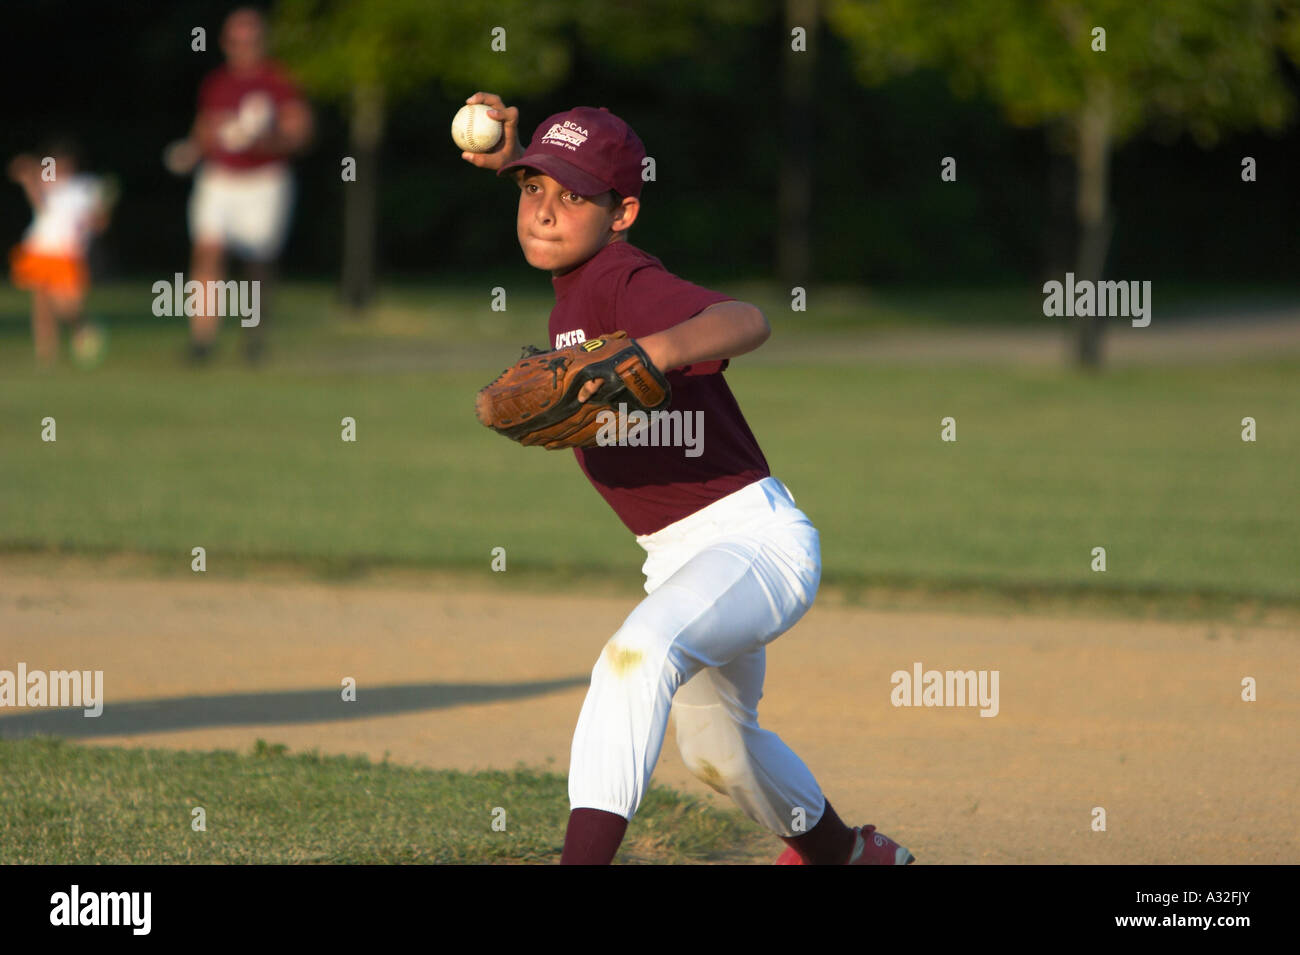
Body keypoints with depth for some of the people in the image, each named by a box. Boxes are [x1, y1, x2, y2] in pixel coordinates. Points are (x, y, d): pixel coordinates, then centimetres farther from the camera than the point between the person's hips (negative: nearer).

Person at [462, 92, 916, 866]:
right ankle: (845, 855, 55)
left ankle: (584, 857, -48)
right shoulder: (581, 279, 3)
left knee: (640, 653, -38)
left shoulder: (625, 284, -22)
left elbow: (746, 322, -43)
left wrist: (646, 353, -61)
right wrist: (512, 162, 11)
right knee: (716, 749, 29)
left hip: (756, 539, -11)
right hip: (680, 560, 11)